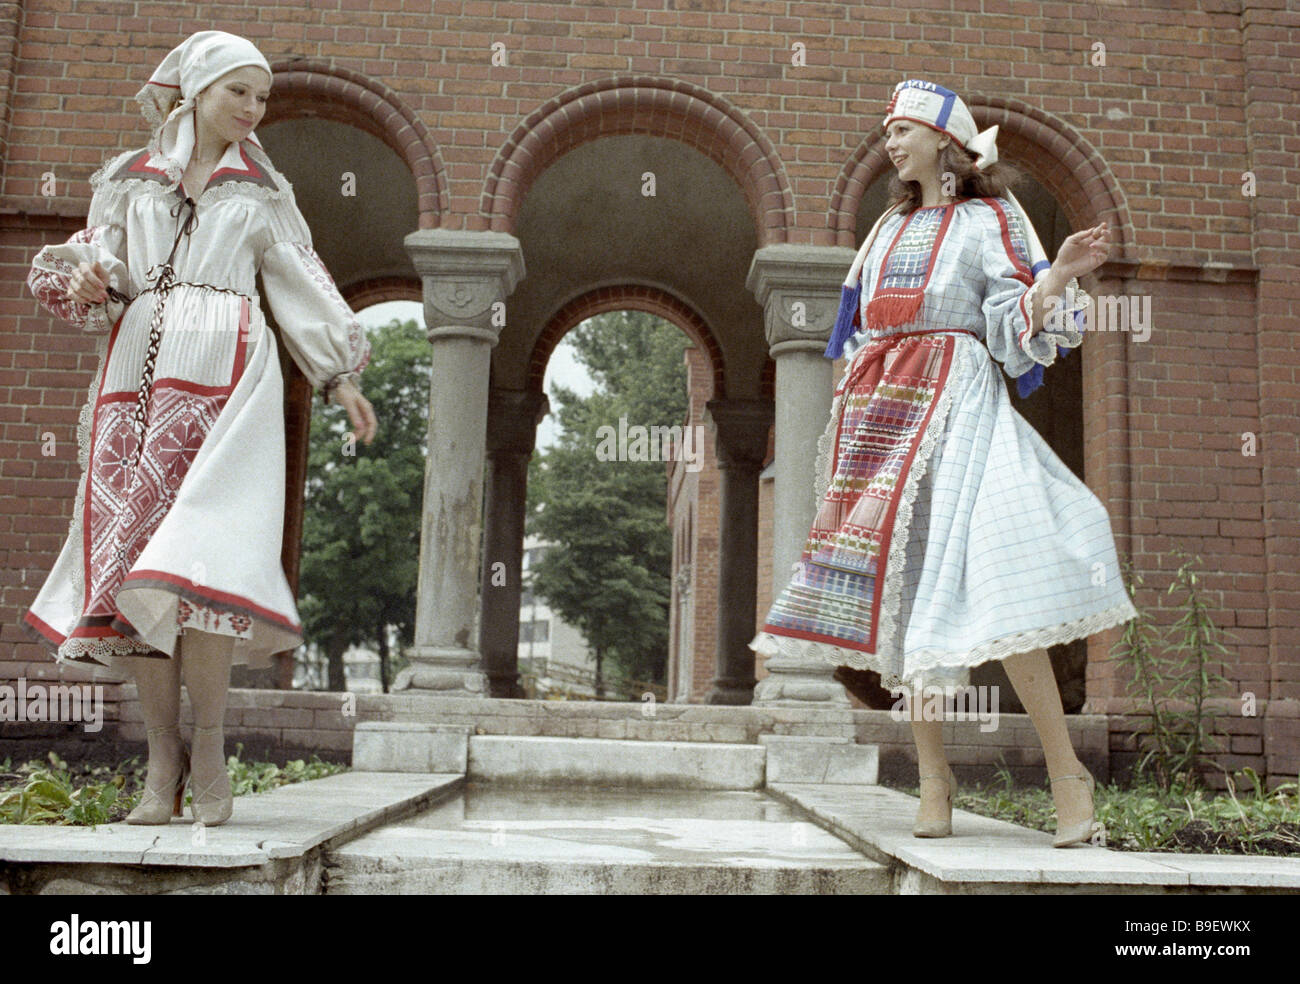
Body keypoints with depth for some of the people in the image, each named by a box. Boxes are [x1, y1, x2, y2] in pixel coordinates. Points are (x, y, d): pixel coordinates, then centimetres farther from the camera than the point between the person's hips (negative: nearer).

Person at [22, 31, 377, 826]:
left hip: (226, 373, -2)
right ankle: (164, 760, 1)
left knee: (196, 553, -17)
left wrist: (342, 377, 7)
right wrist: (87, 282, -9)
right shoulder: (131, 180, 20)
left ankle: (210, 750, -8)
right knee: (131, 555, -4)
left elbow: (302, 283, 15)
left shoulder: (263, 191, 18)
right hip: (137, 371, 2)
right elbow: (97, 264, 15)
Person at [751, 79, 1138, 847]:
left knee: (983, 576, -20)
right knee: (902, 582, 0)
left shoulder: (988, 219, 6)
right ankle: (933, 779, 5)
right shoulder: (891, 226, 24)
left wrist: (1059, 275, -21)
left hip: (952, 403, -6)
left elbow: (1019, 321, -4)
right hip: (879, 408, 6)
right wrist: (851, 413, 22)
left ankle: (1065, 768, -12)